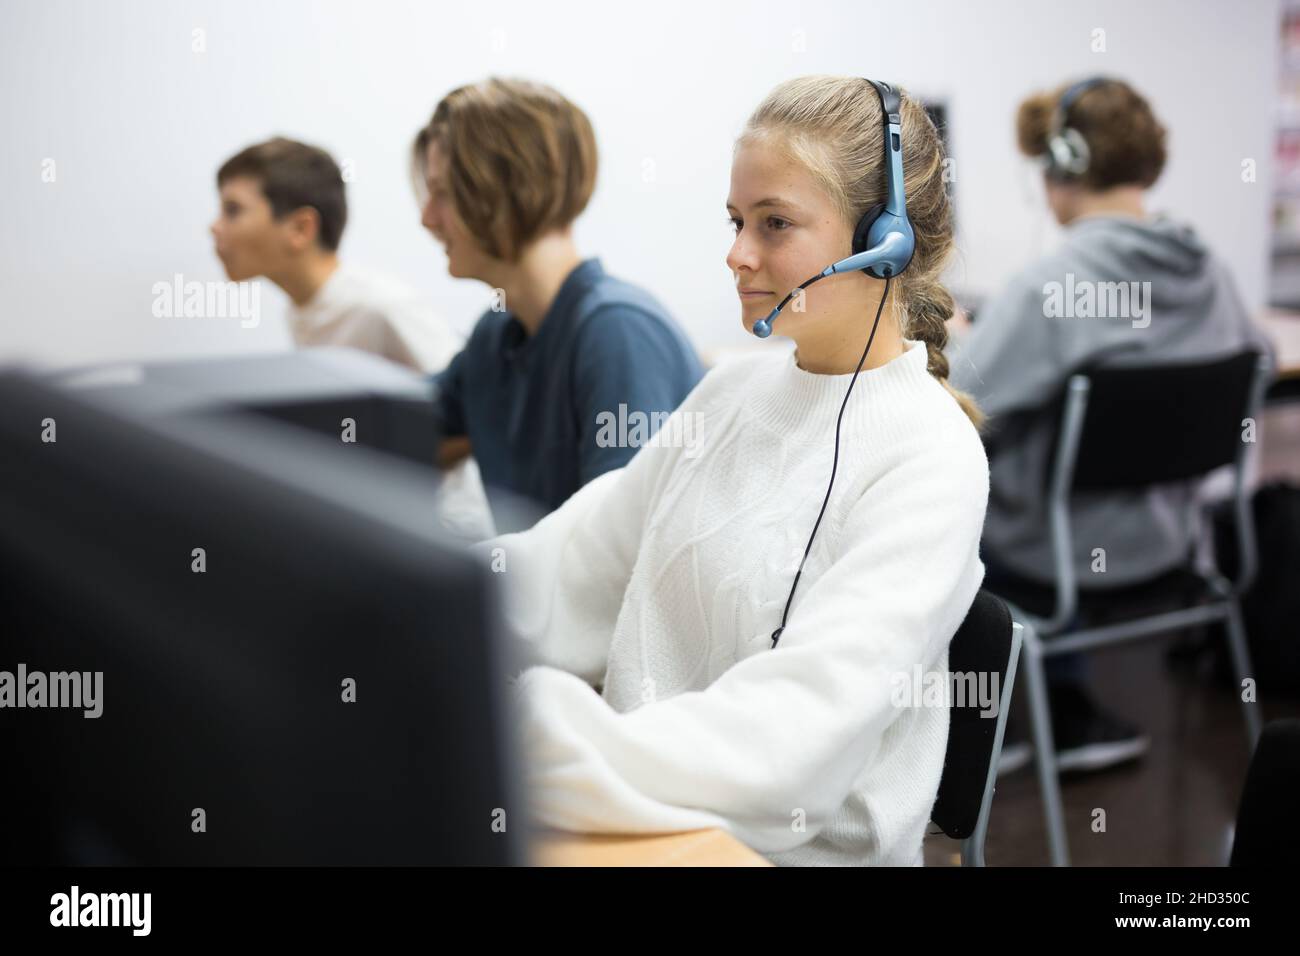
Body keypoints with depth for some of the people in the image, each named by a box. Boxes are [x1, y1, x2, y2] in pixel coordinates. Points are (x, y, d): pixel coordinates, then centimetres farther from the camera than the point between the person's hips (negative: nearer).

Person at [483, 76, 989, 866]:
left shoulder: (929, 456, -14)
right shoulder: (734, 391, 8)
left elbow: (794, 728, -24)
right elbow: (574, 574, 8)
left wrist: (520, 758, -32)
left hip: (788, 846, -6)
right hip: (648, 817, 6)